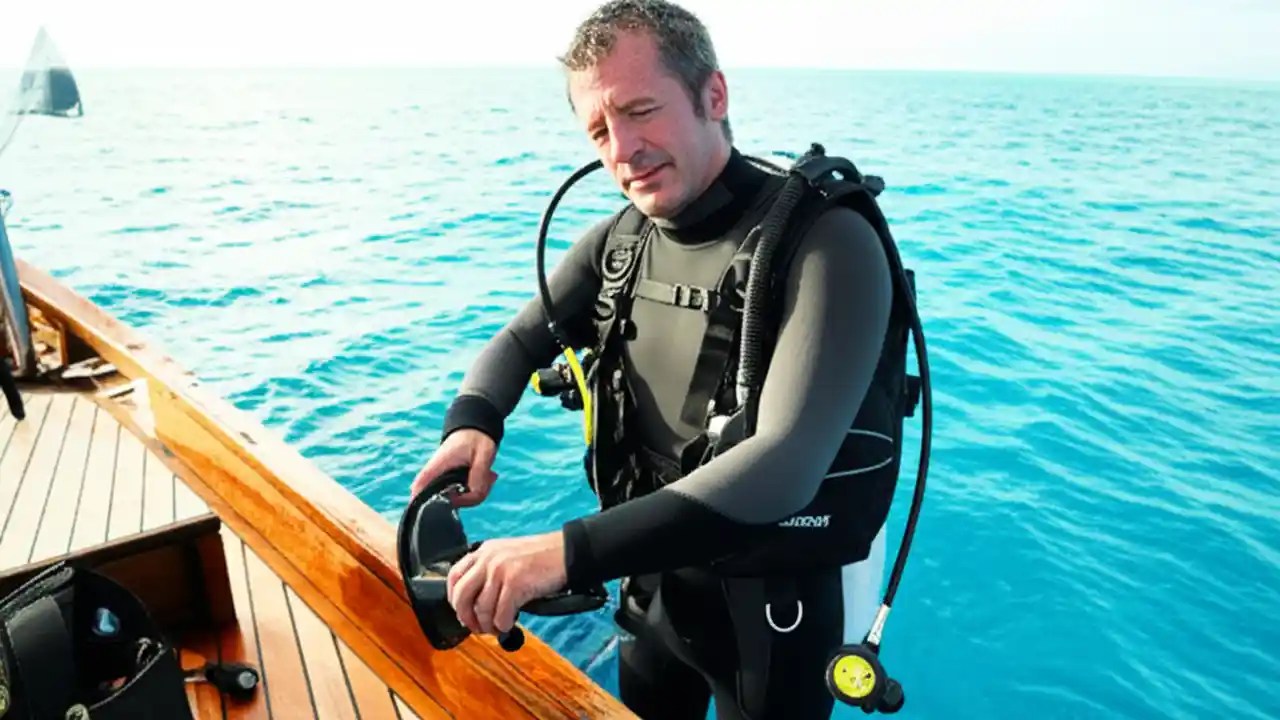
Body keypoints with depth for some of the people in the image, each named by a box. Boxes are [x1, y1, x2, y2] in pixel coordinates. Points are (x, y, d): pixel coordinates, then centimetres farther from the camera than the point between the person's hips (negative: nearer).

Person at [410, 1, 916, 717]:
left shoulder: (827, 242, -26)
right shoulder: (620, 239, -4)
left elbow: (787, 463, -36)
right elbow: (523, 338, 6)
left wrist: (570, 551, -43)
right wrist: (472, 422, -16)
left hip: (776, 597, -5)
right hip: (655, 573, 6)